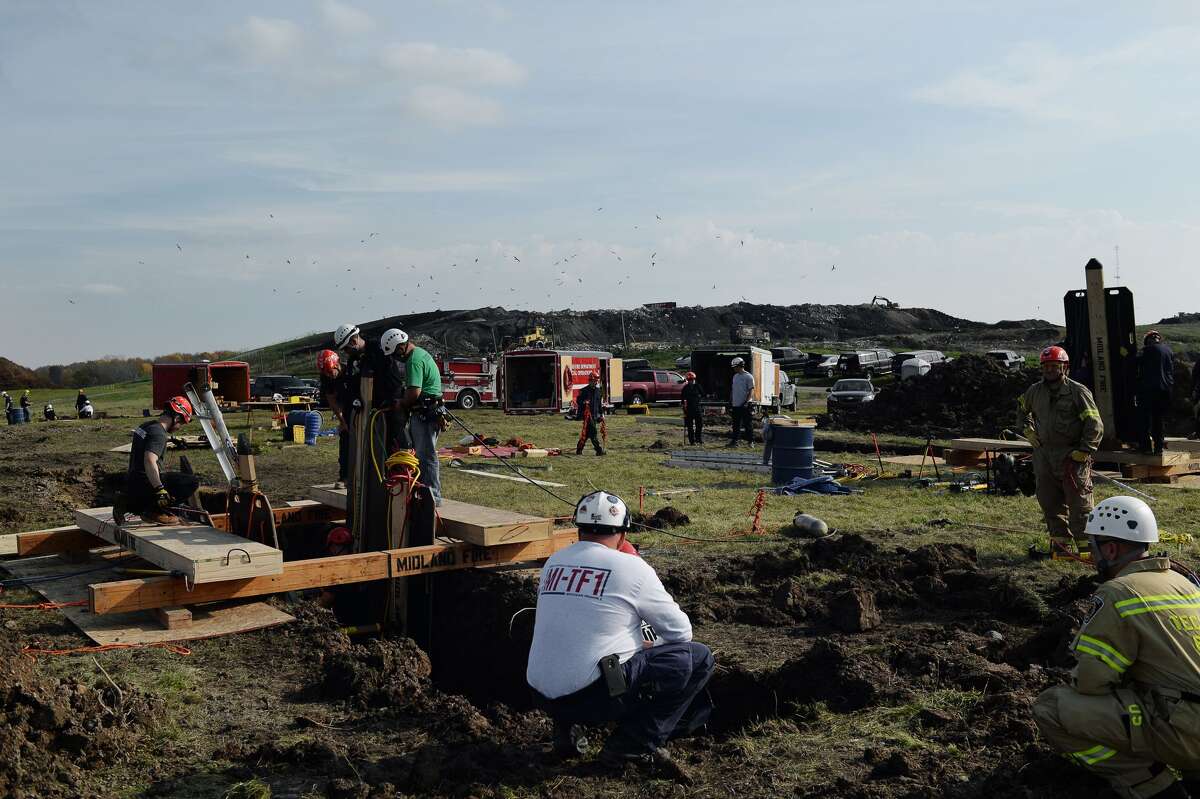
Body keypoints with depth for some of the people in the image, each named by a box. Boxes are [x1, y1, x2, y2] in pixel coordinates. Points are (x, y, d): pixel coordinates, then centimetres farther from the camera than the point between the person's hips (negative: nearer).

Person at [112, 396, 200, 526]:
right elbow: (149, 461, -32)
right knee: (193, 482, -16)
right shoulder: (159, 433, -16)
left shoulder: (146, 426, 16)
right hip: (144, 483, -10)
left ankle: (127, 503, 13)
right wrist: (160, 489, -36)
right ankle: (155, 512, -13)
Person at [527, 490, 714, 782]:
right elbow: (680, 631, 2)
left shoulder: (553, 563, 10)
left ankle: (565, 727, 15)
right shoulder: (630, 566, -6)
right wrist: (650, 647, 24)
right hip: (593, 696, -6)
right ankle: (634, 744, 0)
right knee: (698, 658, 4)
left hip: (543, 696, 7)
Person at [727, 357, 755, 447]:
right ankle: (734, 441, 13)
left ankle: (750, 441, 4)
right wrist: (730, 402, 16)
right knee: (736, 424, 9)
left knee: (747, 424, -3)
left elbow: (751, 391, -12)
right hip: (735, 405, 7)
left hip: (744, 405, -7)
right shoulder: (735, 376, 15)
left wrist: (746, 402, -21)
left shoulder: (748, 377, -8)